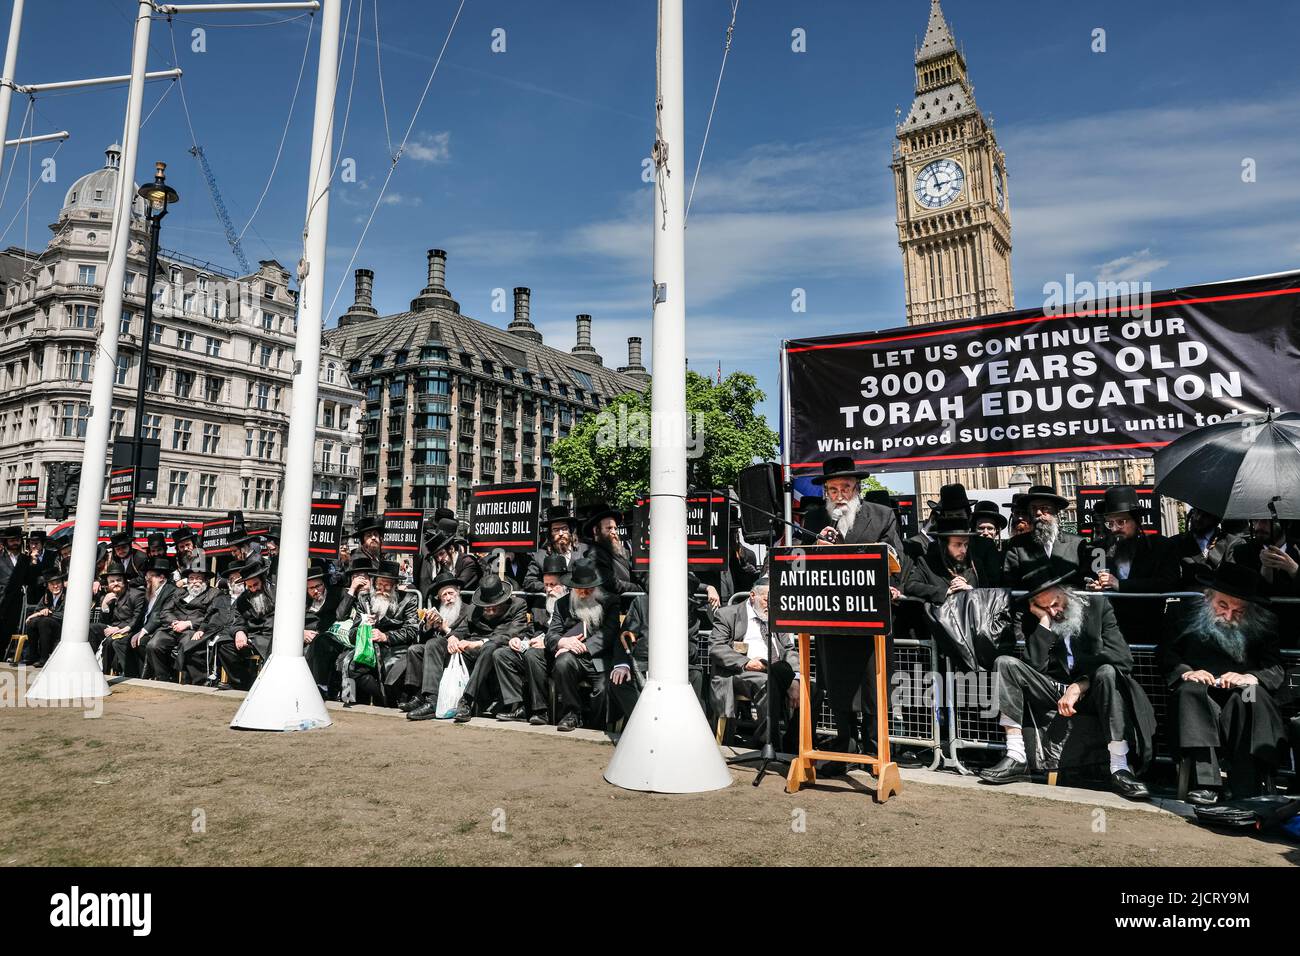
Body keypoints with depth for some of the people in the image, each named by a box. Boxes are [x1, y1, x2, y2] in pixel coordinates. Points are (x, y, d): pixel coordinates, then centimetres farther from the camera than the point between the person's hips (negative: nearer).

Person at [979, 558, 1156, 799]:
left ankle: (1119, 768, -30)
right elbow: (1036, 664, -12)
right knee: (1005, 663, -19)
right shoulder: (1033, 619, 3)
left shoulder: (1098, 606, -1)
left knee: (1107, 672, -35)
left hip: (1089, 692, -2)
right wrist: (1043, 620, -13)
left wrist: (1080, 685, -17)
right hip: (1052, 689, 3)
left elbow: (1122, 657, -12)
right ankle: (1016, 758, -23)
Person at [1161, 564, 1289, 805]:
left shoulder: (1263, 623, 10)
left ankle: (1246, 791, -36)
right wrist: (1185, 671, -13)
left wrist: (1251, 677, -21)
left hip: (1241, 692, 0)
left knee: (1250, 696, -34)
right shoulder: (1188, 612, 9)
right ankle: (1206, 783, -39)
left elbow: (1277, 670, 2)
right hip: (1200, 688, 0)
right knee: (1191, 690, -34)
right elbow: (1165, 651, 8)